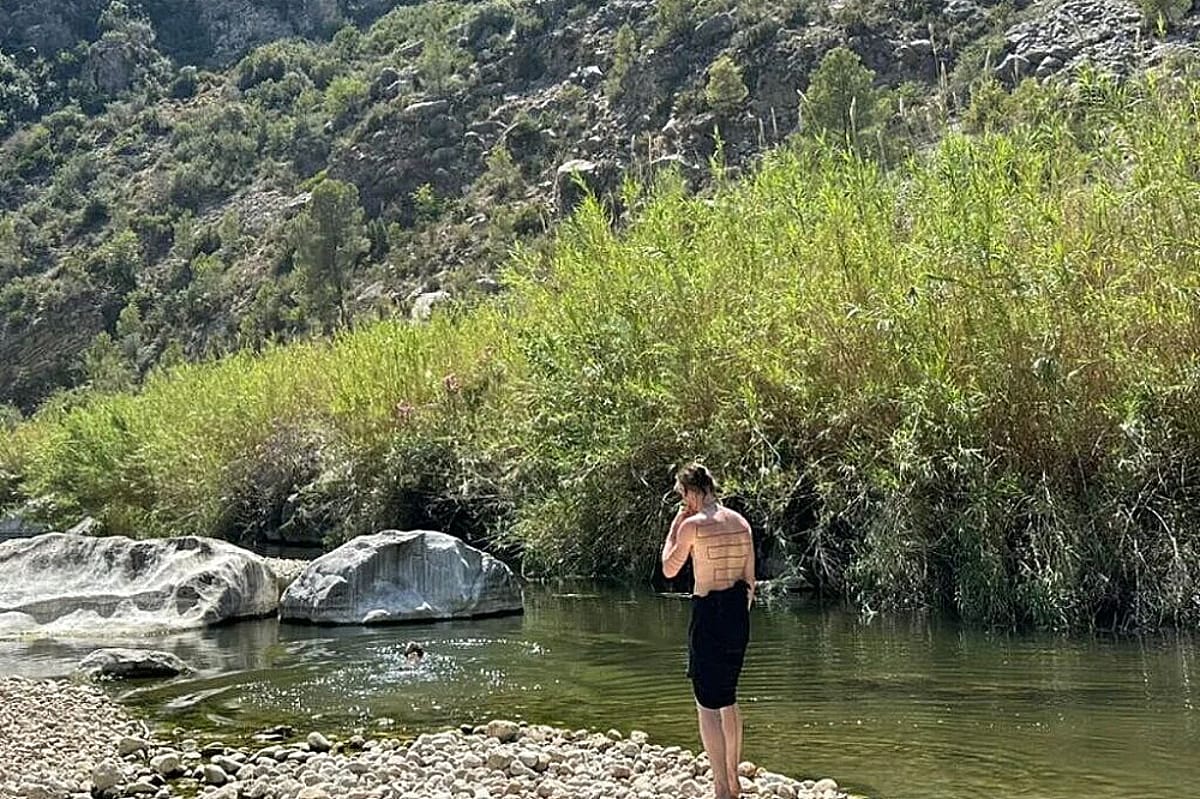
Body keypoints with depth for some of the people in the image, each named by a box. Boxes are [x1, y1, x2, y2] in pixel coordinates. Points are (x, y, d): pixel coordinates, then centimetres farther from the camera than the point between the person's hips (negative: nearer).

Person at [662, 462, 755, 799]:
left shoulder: (692, 525, -13)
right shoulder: (741, 523, 7)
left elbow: (669, 570, -1)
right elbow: (749, 578, 11)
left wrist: (675, 524, 5)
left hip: (709, 613, -7)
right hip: (738, 613, 7)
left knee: (707, 705, -2)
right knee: (728, 699, 20)